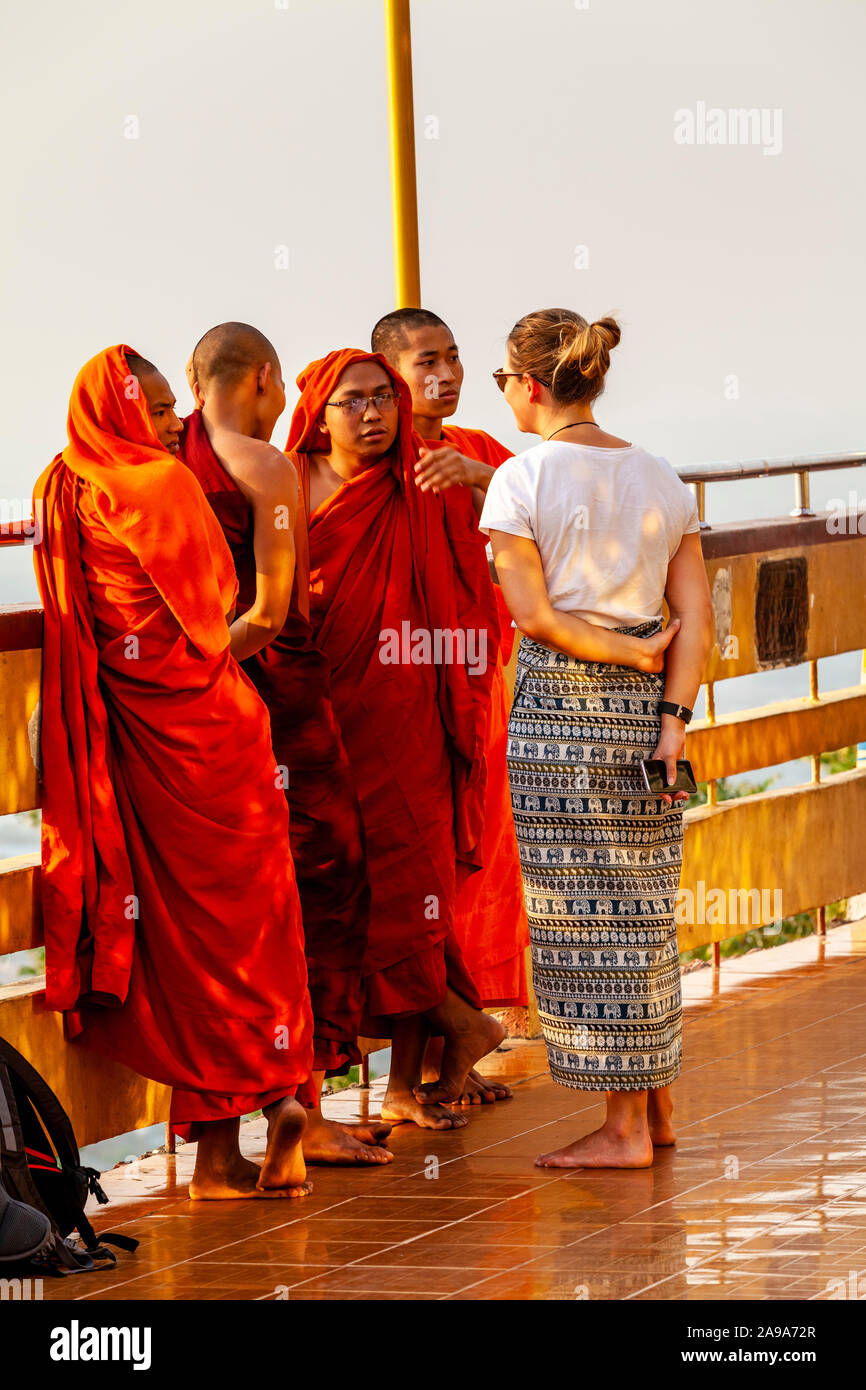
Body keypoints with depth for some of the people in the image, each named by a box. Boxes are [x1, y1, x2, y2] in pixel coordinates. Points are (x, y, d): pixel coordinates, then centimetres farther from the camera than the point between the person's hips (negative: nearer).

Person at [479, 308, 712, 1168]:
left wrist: (634, 653, -7)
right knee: (643, 905, 15)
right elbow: (695, 614, 2)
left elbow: (535, 615, -13)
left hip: (559, 706, -6)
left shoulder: (521, 479, -7)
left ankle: (624, 1125, 1)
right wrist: (673, 713, -3)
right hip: (644, 707, 6)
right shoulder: (659, 479, 9)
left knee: (584, 911, 0)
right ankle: (657, 1104, 21)